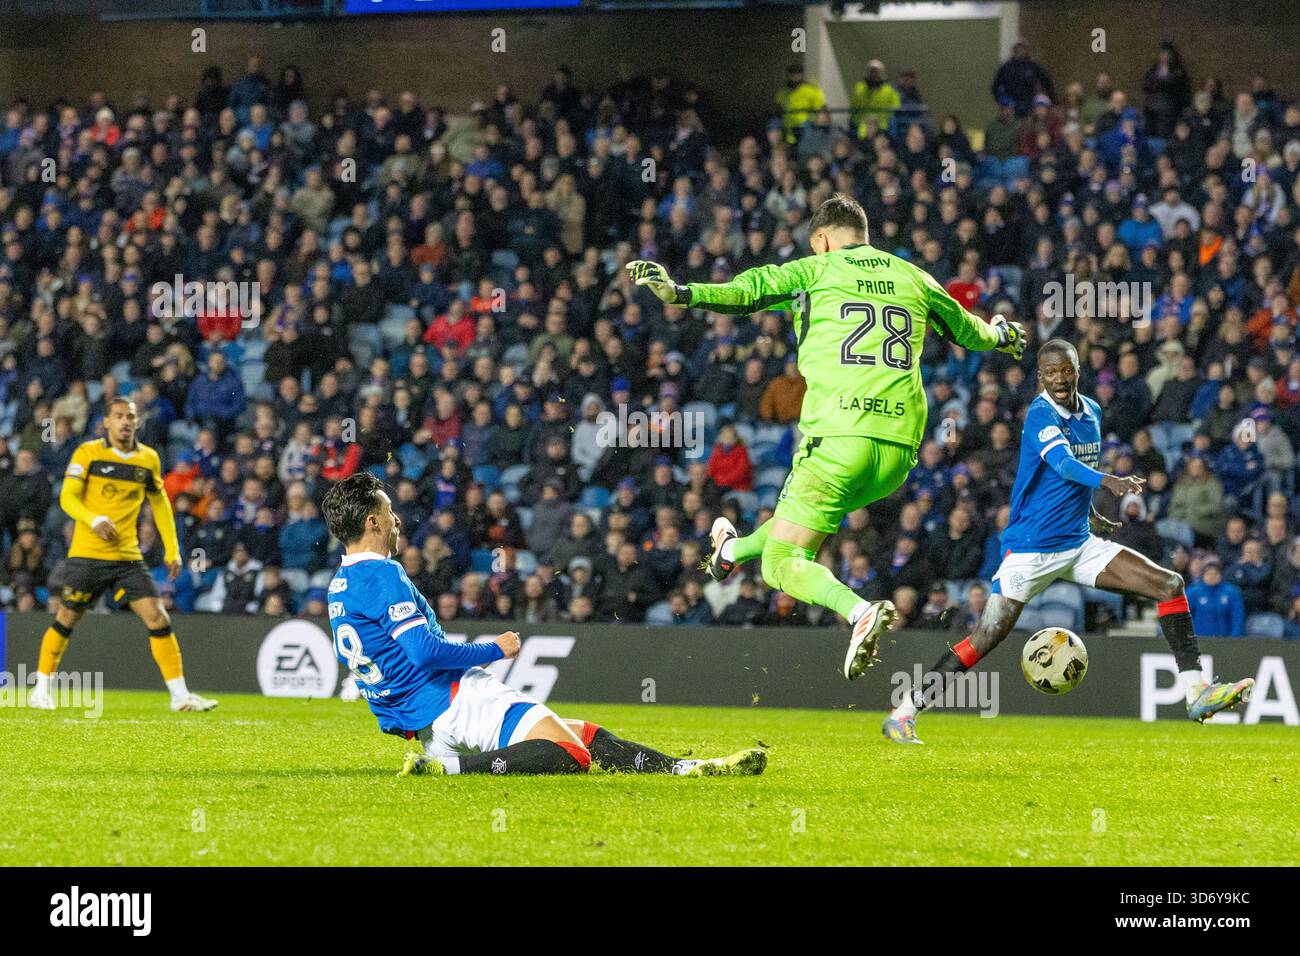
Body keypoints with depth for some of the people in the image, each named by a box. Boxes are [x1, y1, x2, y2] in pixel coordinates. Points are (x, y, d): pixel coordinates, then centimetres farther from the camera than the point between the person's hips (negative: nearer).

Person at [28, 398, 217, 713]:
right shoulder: (88, 453, -4)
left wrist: (172, 549, 10)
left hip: (128, 556, 3)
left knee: (158, 619, -6)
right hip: (87, 553, -3)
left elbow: (159, 503, 18)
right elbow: (68, 497, -10)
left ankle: (180, 695, -3)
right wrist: (95, 520, -28)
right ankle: (41, 689, 17)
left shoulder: (148, 459, 8)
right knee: (66, 619, 1)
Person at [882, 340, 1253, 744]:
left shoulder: (1091, 412, 9)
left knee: (1170, 585, -4)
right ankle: (903, 714, -1)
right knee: (986, 637, -12)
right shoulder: (1039, 415, -15)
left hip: (1080, 544, 7)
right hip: (1031, 548, -7)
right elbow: (1063, 464, -34)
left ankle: (1195, 691, -5)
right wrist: (1106, 481, -50)